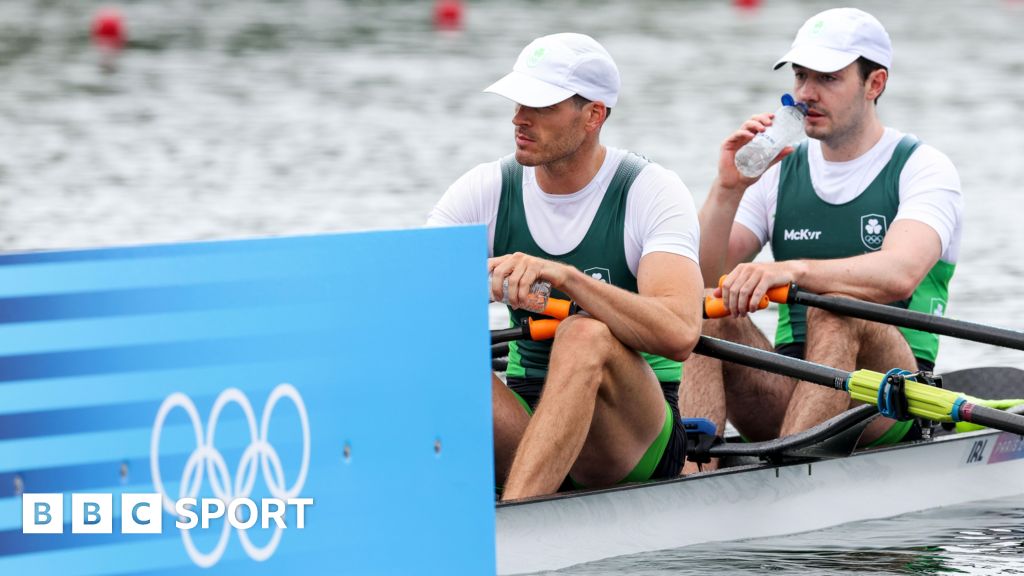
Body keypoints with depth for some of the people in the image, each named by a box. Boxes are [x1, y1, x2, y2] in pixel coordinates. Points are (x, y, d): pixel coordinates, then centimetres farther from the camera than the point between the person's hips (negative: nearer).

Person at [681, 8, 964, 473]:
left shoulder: (924, 169, -1)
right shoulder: (778, 174, 13)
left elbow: (900, 274, -23)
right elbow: (699, 279, 2)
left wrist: (793, 270, -38)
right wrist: (727, 189, -13)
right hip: (788, 393, 4)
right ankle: (690, 474, -41)